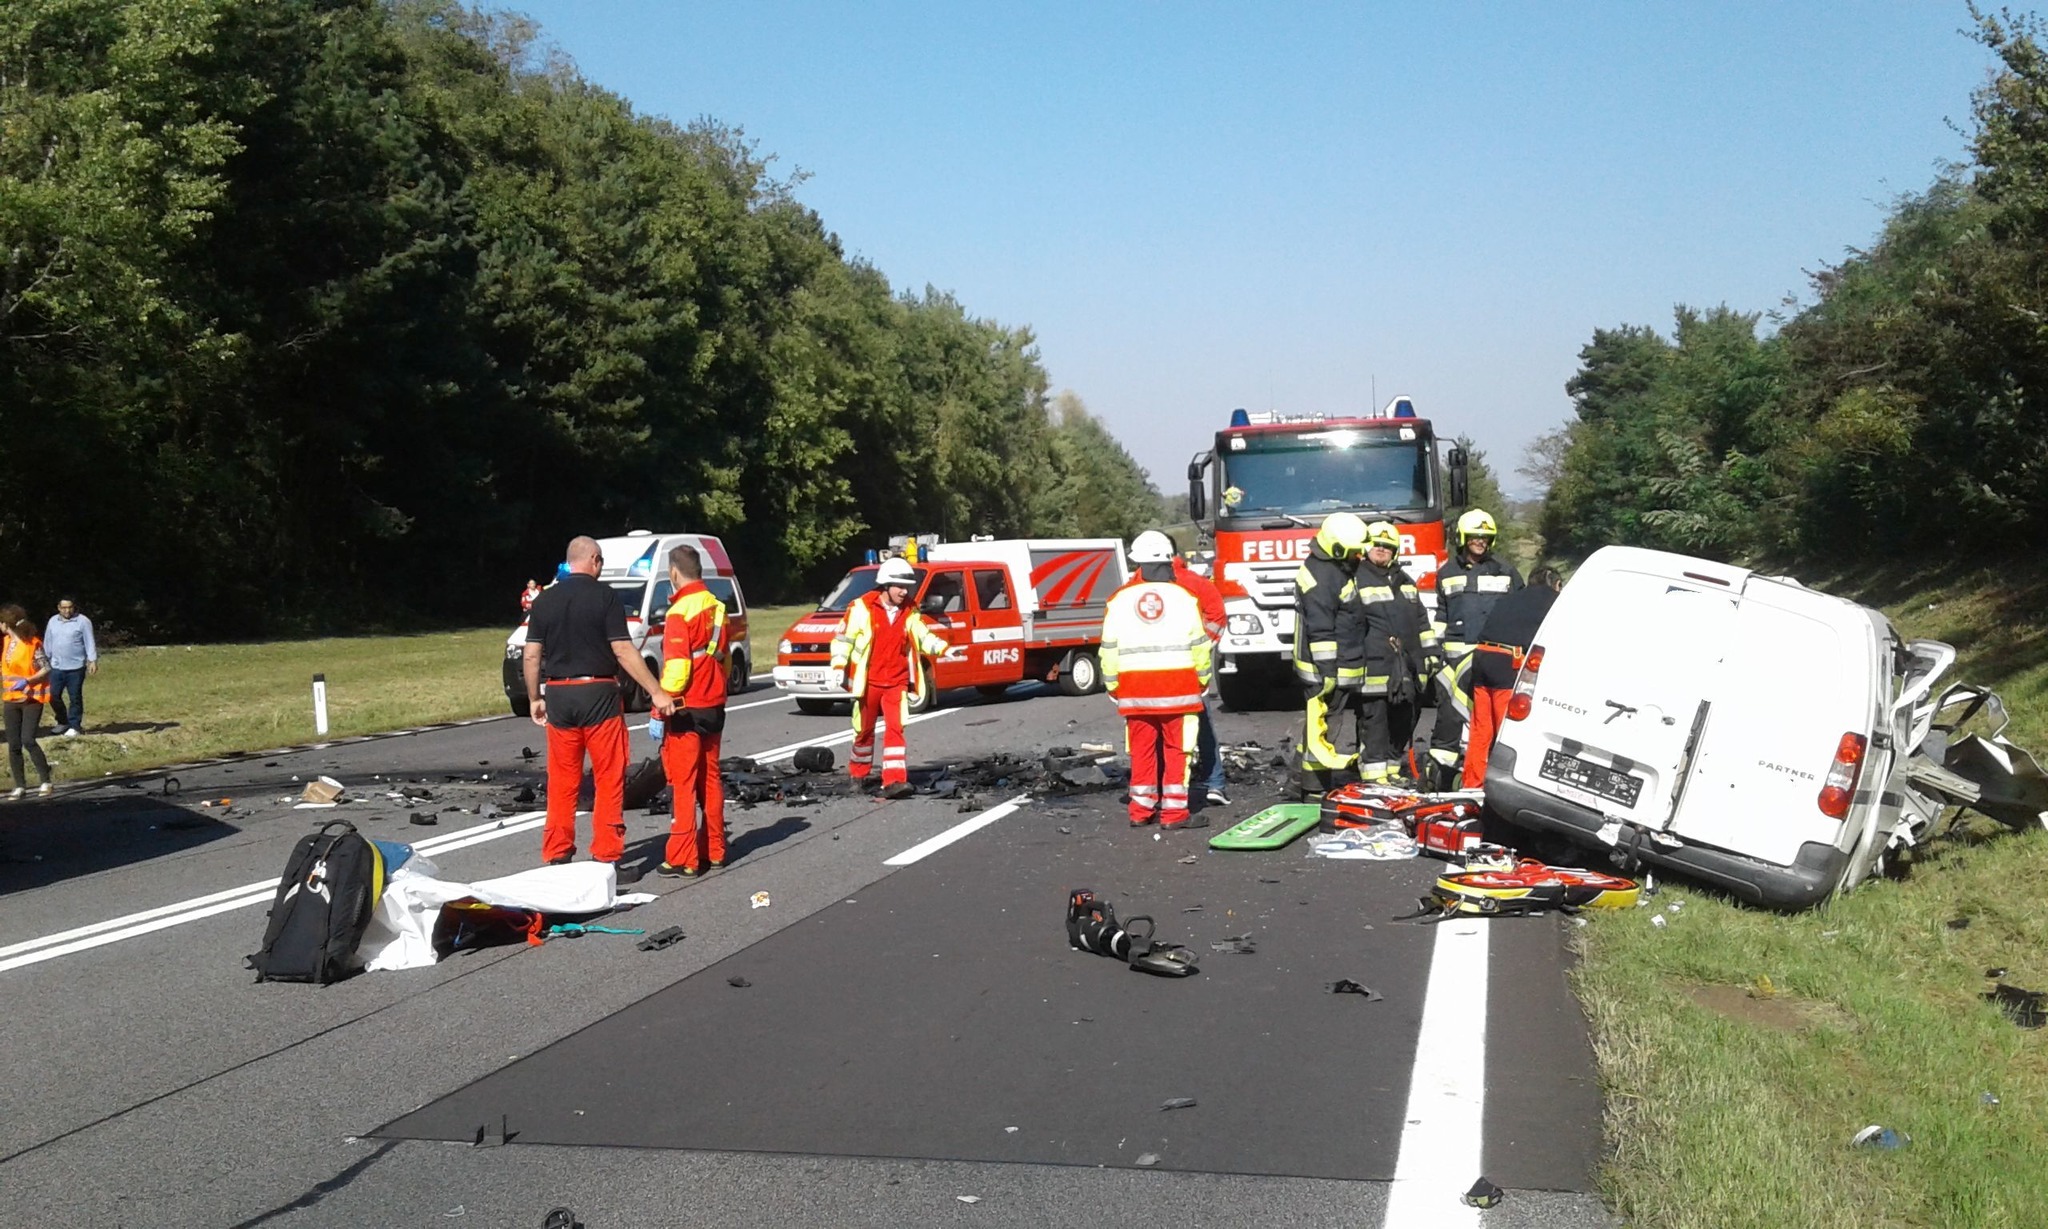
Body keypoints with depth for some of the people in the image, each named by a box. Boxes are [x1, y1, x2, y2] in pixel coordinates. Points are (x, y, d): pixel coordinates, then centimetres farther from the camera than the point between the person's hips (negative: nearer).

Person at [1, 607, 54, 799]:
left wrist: (27, 681, -25)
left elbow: (46, 669, -12)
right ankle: (20, 786, 10)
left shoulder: (33, 643, -13)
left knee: (28, 740, -16)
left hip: (32, 698, -7)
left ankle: (46, 781, -7)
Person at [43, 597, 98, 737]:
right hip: (56, 667, 5)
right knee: (53, 696, 7)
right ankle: (63, 722, 24)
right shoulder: (53, 621, 8)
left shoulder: (83, 621, -7)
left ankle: (74, 726, 10)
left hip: (76, 668, -5)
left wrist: (93, 660, -15)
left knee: (75, 698, 1)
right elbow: (47, 643, 14)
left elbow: (89, 642, -8)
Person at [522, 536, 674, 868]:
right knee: (608, 779, 4)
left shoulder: (545, 600, 5)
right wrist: (658, 692, -11)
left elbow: (531, 656, 4)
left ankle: (556, 856, 13)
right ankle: (607, 855, 4)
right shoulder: (604, 597, -7)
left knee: (562, 781, 10)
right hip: (598, 694, -4)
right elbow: (623, 651, -12)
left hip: (558, 695, 4)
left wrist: (535, 698, 16)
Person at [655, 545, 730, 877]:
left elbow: (675, 668, -20)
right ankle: (715, 851, 20)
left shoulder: (680, 612, -15)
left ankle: (682, 859, -1)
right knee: (710, 779, 15)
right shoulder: (717, 608, 8)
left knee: (683, 783, -3)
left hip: (686, 711, -7)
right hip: (714, 707, 7)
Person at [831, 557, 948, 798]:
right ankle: (859, 773, 34)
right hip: (868, 682, -2)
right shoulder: (862, 608, -8)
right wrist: (839, 668, -13)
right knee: (864, 730, 12)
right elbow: (843, 638, -3)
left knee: (895, 729, -11)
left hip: (897, 683, 2)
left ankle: (894, 781, -18)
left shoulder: (910, 613, 4)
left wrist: (942, 647, -10)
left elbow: (923, 636, 10)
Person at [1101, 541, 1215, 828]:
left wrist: (1113, 686, 13)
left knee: (1142, 751, 10)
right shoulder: (1185, 598, -3)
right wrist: (1202, 680, 14)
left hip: (1135, 693, 2)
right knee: (1177, 750, 4)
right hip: (1179, 691, -2)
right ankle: (1174, 812, 3)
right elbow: (1200, 646, 1)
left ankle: (1141, 810, 14)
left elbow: (1109, 650, 2)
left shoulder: (1119, 600, 0)